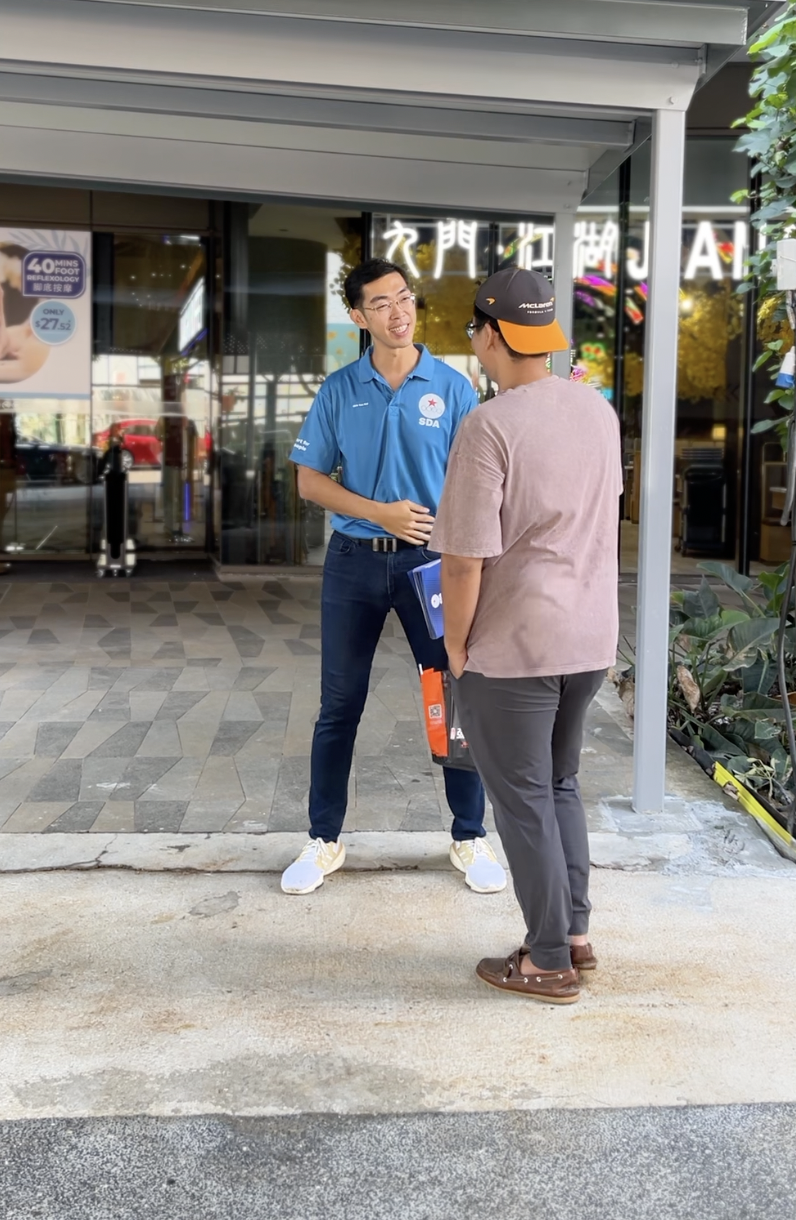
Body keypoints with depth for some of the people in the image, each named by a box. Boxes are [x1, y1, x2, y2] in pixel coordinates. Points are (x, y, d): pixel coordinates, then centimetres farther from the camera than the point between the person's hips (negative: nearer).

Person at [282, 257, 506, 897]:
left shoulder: (452, 387, -1)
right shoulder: (340, 390, 2)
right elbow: (309, 479, 2)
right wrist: (381, 512, -12)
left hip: (431, 558, -1)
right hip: (355, 558, 1)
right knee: (340, 705, 8)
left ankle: (471, 838, 21)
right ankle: (325, 840, 22)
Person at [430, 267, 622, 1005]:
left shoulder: (490, 427, -19)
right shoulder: (596, 409, 3)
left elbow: (465, 559, -20)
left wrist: (455, 644, -6)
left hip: (512, 647, -7)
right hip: (590, 638, 7)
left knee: (523, 800, 7)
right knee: (560, 784, 21)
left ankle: (549, 963, 17)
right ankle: (573, 933, 29)